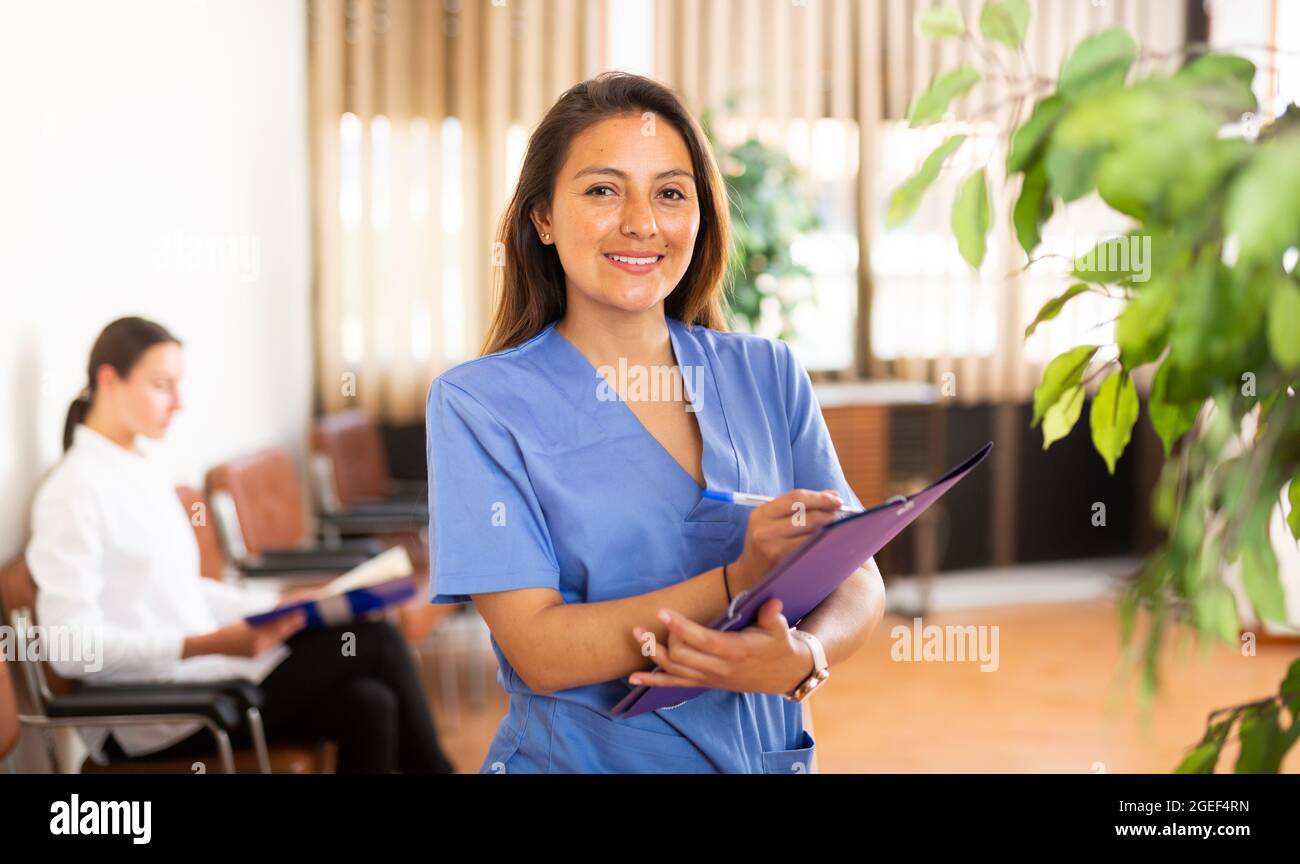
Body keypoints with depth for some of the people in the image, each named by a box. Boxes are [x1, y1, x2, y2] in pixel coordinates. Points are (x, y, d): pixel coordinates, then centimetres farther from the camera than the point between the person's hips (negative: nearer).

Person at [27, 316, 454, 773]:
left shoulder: (147, 476, 13)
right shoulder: (74, 491, -13)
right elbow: (72, 647, -19)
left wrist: (277, 604, 9)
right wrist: (208, 643, -26)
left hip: (194, 668, 8)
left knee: (368, 706, -16)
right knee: (376, 640, -12)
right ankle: (431, 767, 8)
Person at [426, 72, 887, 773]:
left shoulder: (767, 375, 5)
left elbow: (857, 584, 2)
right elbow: (538, 650, -12)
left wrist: (802, 658, -19)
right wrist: (739, 579, -22)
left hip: (764, 755, 3)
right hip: (577, 757, -3)